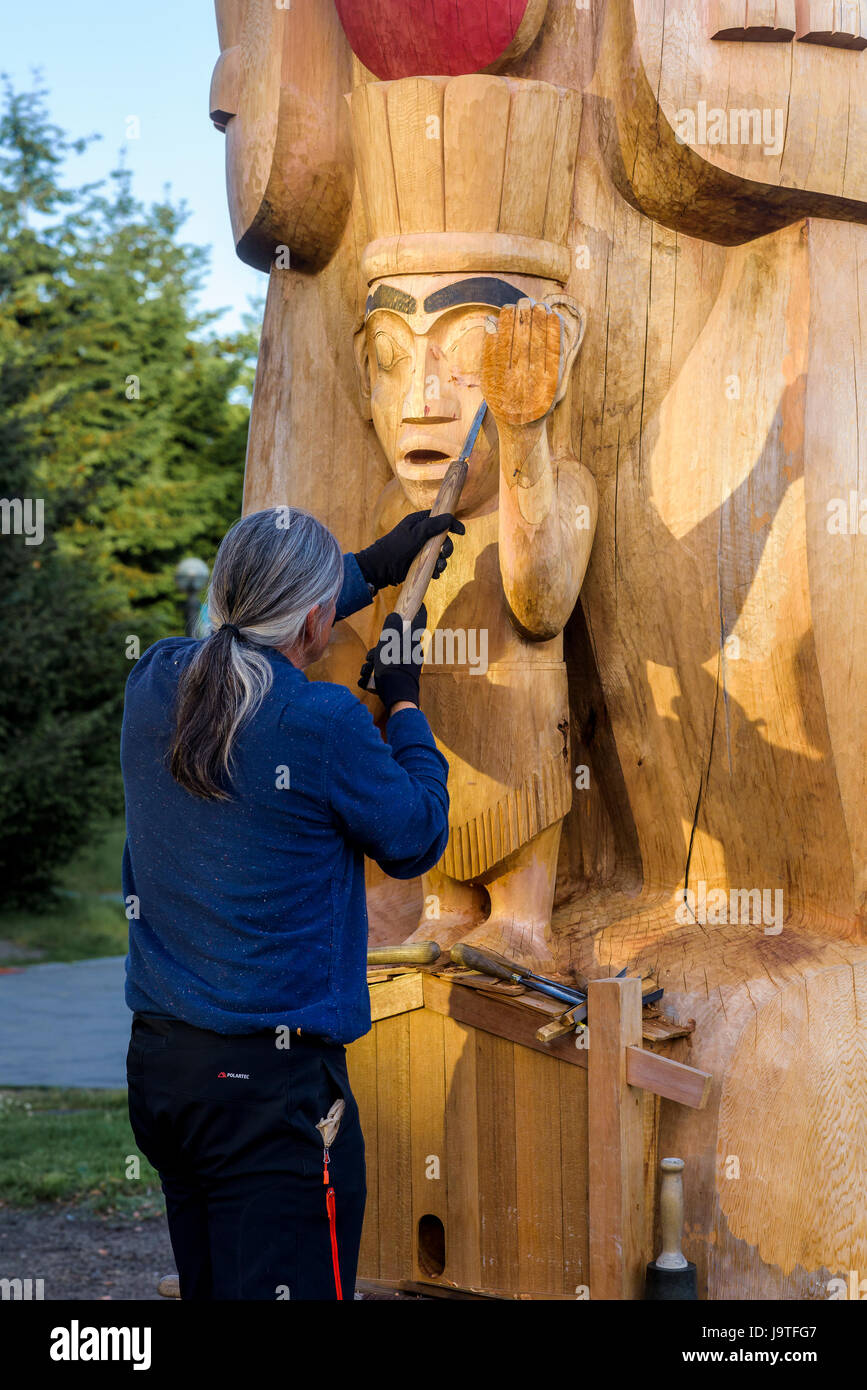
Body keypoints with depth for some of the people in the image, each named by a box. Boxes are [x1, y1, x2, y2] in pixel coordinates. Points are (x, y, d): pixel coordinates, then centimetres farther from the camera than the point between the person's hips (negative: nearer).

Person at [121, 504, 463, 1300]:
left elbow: (258, 630, 27)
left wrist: (373, 568, 35)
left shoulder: (155, 683, 4)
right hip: (272, 1078, -7)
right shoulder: (324, 723, -16)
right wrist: (404, 700, 11)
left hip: (156, 1058, 7)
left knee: (207, 1290, 17)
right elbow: (416, 842, 0)